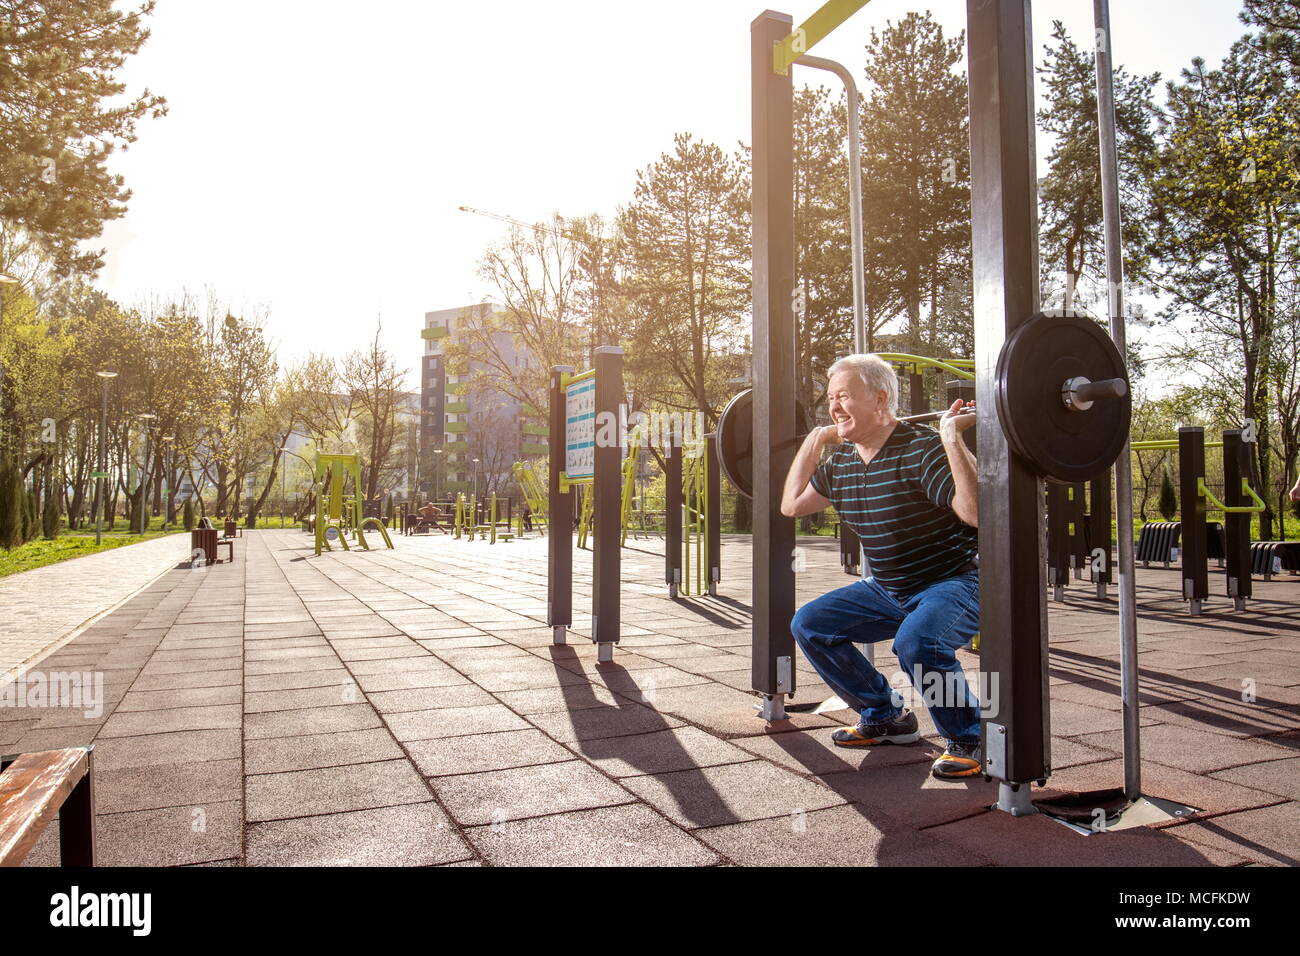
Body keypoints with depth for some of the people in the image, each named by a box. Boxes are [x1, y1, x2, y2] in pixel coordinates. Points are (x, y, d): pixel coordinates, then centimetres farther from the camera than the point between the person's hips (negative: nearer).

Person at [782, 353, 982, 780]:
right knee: (809, 625, 2)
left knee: (916, 640, -36)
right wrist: (814, 441, 8)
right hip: (888, 590, 8)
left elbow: (976, 512, -35)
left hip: (957, 582, -8)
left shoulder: (921, 449, -24)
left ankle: (969, 741, -7)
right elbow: (792, 506, 11)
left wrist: (952, 438, -36)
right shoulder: (841, 461, 0)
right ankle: (886, 717, 16)